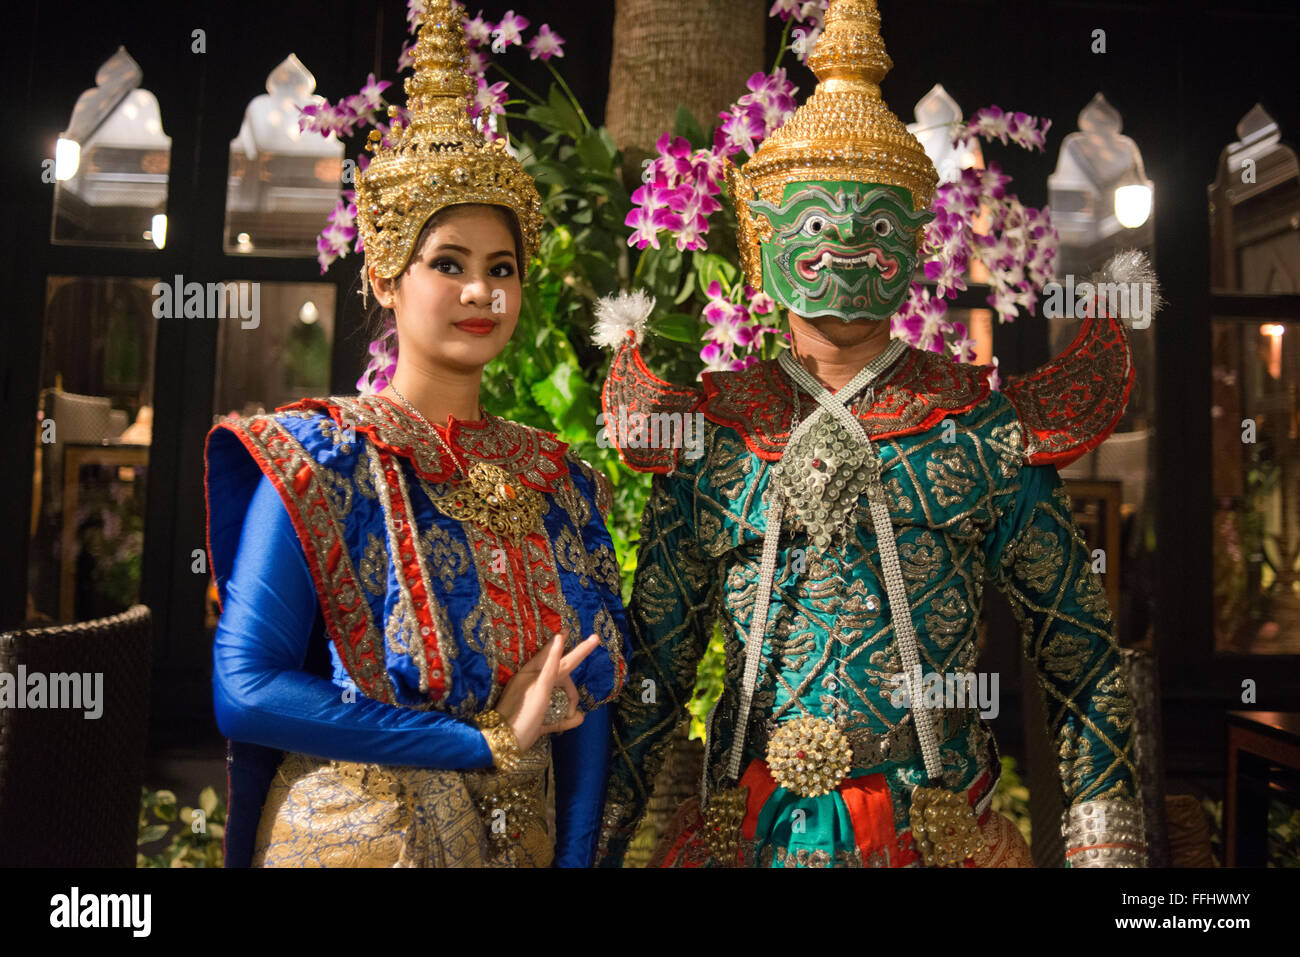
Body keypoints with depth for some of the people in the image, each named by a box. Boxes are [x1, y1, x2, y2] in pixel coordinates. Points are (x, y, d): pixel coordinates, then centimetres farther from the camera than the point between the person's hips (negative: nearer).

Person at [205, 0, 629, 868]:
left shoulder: (558, 478, 0)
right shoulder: (314, 458, -12)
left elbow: (586, 695, 2)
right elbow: (245, 689, -19)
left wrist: (576, 854, -9)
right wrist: (488, 741, -19)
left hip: (519, 843, 4)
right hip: (348, 836, -4)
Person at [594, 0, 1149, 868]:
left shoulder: (989, 434, -4)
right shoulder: (705, 440, -2)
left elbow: (1088, 671, 1)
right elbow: (651, 677, 4)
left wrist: (1107, 848, -3)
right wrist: (596, 844, 3)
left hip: (940, 834, 0)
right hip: (745, 831, 1)